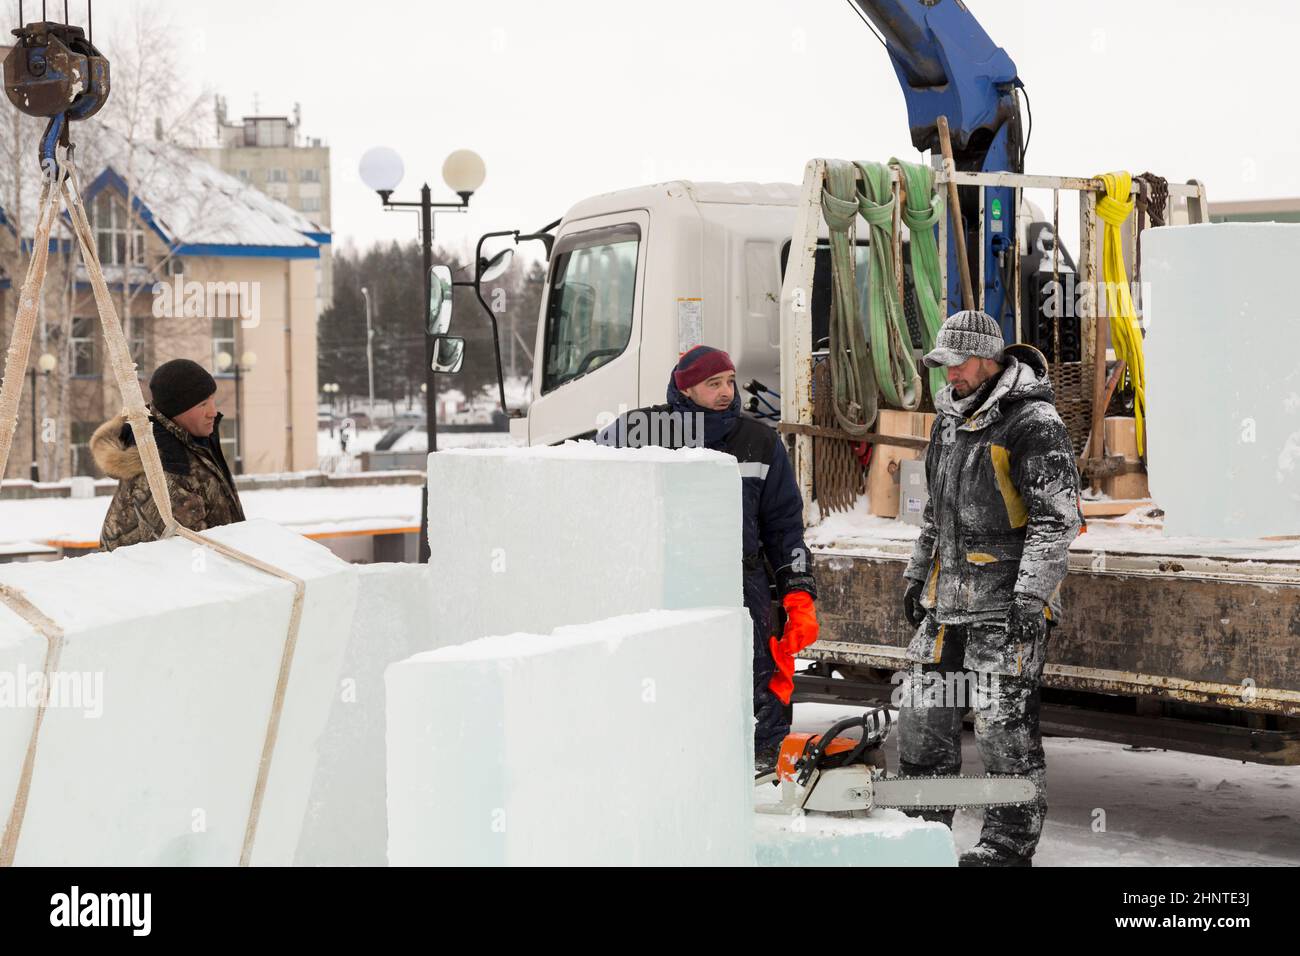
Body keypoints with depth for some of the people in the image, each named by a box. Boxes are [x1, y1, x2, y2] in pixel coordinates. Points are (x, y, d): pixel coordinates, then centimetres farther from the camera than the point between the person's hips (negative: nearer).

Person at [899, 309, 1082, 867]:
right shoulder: (951, 414, 14)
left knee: (1004, 718, -7)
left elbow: (1056, 517, -18)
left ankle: (1011, 843, 1)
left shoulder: (1033, 424, -14)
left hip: (1008, 602, -9)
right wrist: (918, 572, 24)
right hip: (950, 594, 9)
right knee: (922, 709, 10)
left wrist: (1031, 596, -23)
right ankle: (923, 827, 21)